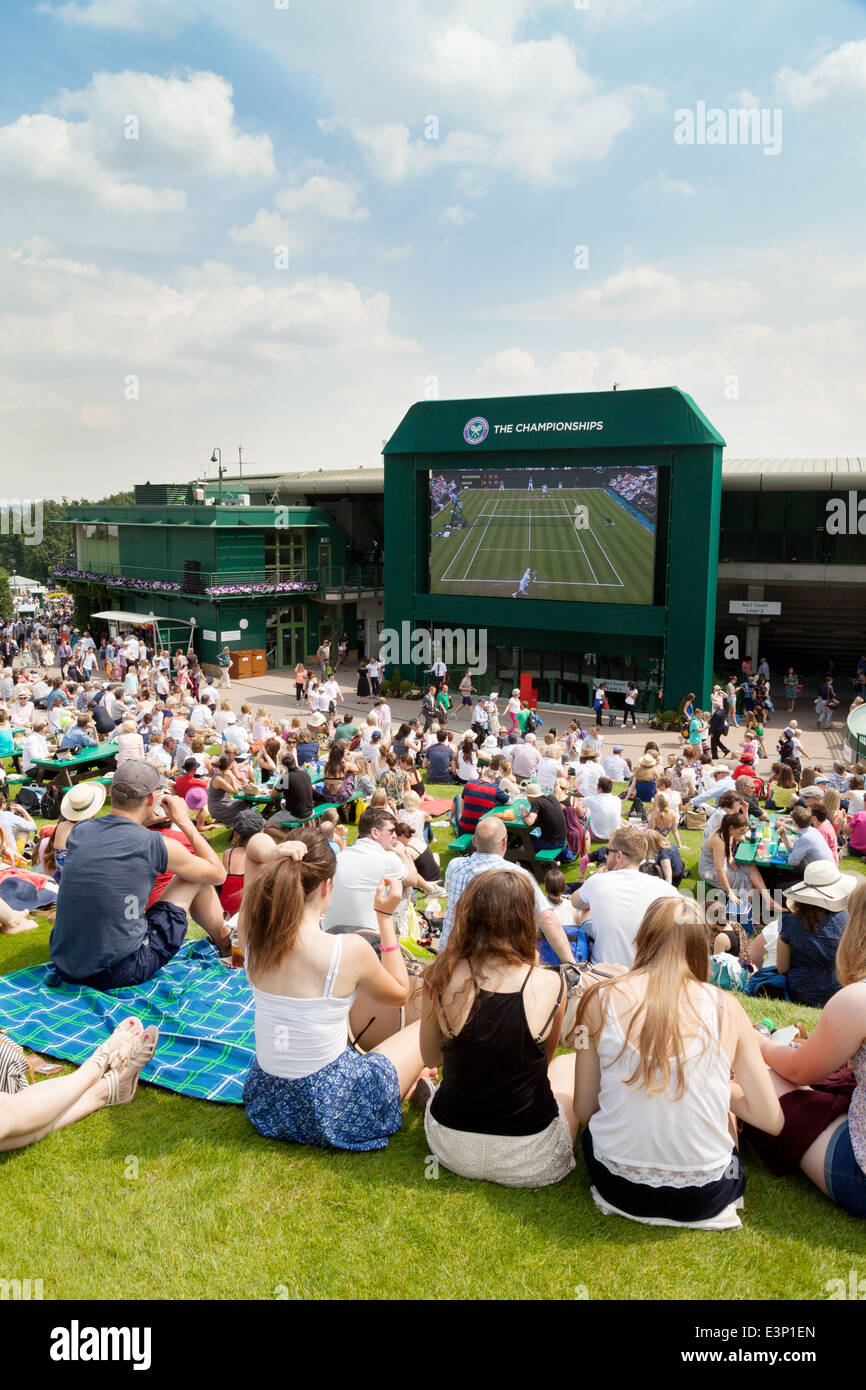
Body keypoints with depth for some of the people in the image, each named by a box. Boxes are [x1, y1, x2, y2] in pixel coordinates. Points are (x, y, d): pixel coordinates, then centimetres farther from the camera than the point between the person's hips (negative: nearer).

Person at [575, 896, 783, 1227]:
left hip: (618, 1186, 0)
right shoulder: (726, 1008, -8)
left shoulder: (601, 1000, -9)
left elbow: (584, 1111, -1)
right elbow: (772, 1120, -2)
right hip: (703, 1199, 1)